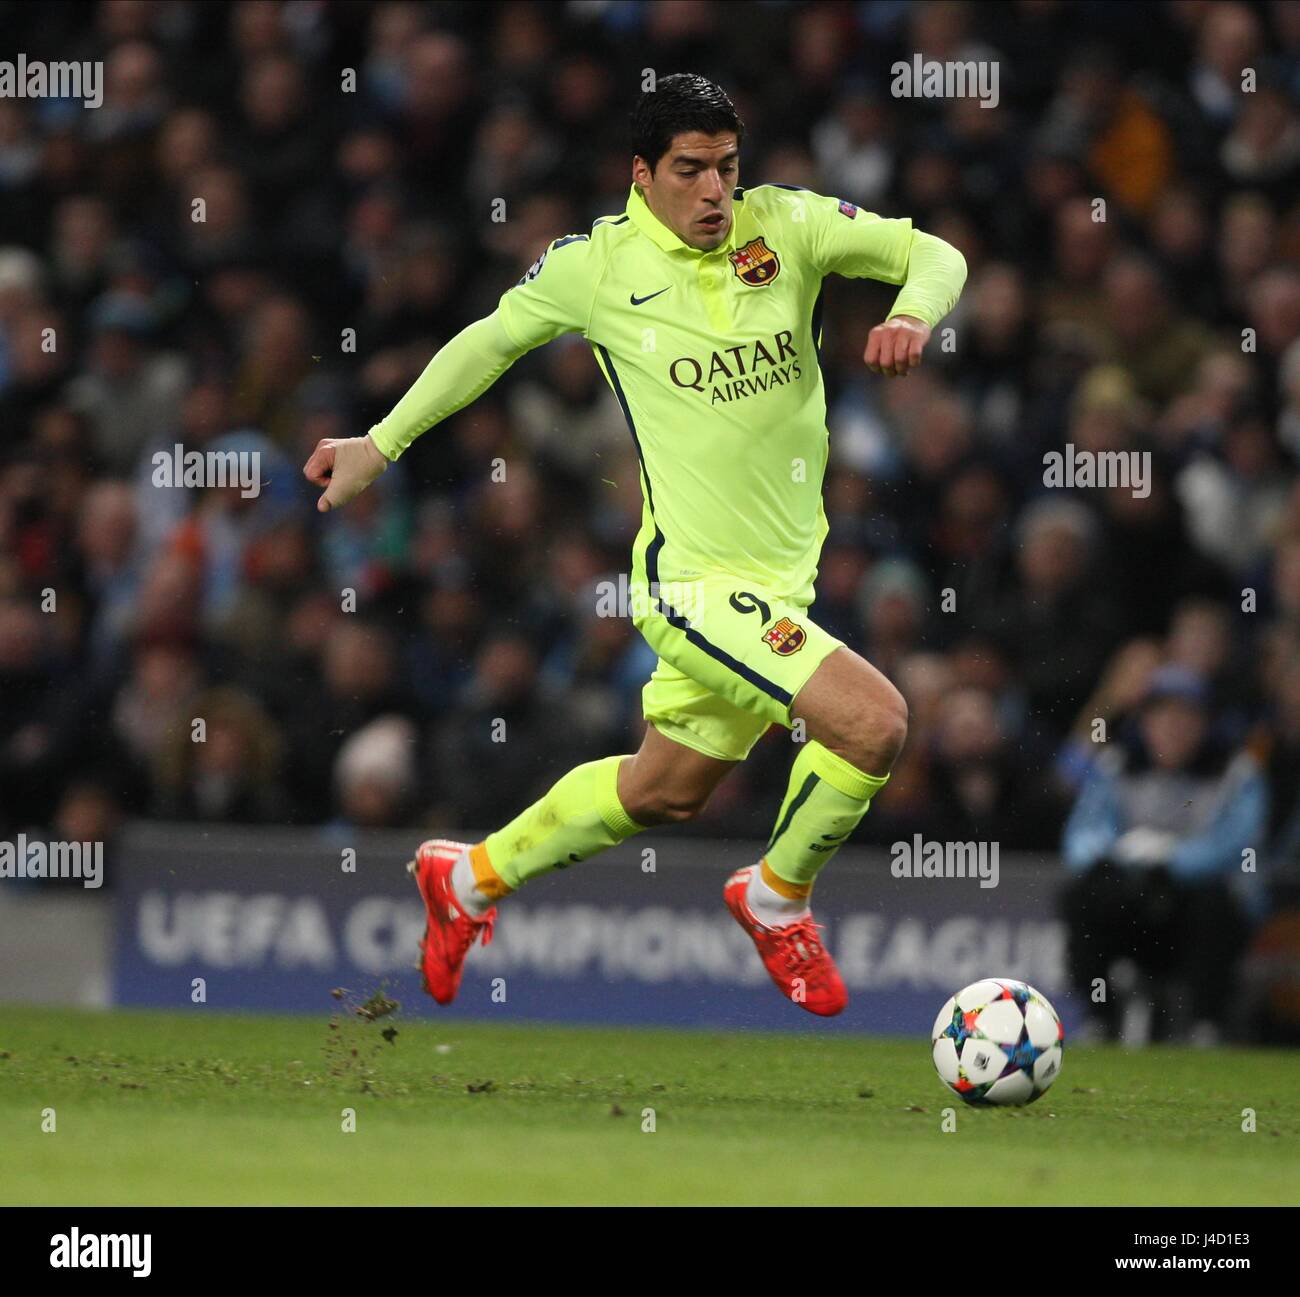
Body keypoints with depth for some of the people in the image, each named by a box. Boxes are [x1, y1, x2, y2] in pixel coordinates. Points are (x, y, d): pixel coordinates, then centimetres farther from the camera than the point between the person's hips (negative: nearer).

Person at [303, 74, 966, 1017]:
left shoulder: (784, 225, 0)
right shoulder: (597, 265, -5)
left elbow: (934, 256, 2)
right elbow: (494, 339, 12)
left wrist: (912, 315, -21)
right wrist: (382, 443, 17)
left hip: (780, 579, 6)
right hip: (694, 580, -6)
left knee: (665, 793, 22)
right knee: (875, 720, -22)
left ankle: (470, 878, 43)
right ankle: (778, 899, 4)